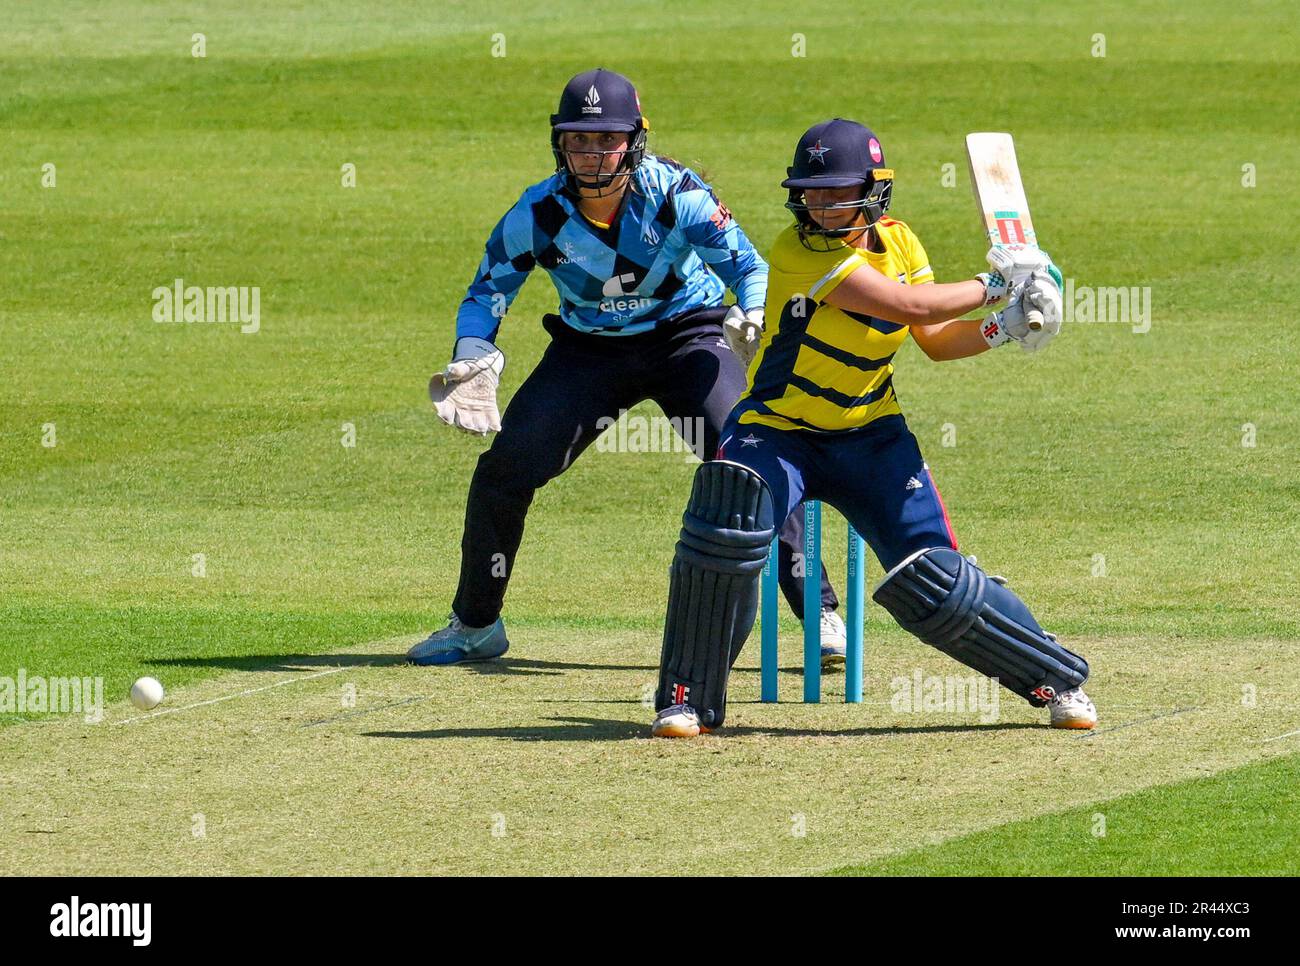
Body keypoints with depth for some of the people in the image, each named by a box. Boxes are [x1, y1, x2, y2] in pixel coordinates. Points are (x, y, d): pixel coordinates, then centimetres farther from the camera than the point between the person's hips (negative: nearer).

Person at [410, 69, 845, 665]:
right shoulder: (537, 214, -15)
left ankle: (819, 614, -9)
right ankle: (475, 624, 14)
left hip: (686, 335, -2)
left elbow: (746, 264, -14)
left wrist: (754, 318, -35)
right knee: (506, 469, -8)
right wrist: (472, 359, -20)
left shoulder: (675, 194, -20)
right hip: (588, 347, 2)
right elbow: (489, 290, -2)